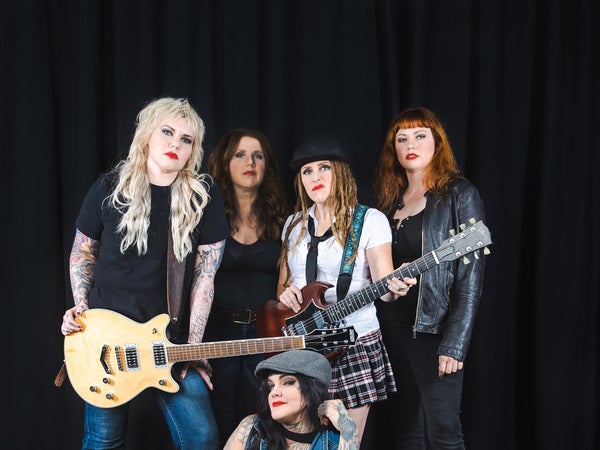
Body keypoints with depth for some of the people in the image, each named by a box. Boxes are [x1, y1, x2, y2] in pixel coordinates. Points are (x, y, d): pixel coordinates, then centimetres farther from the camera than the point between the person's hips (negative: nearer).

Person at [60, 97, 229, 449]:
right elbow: (82, 252, 11)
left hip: (170, 339, 0)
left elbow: (205, 274, -4)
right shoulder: (111, 188, -1)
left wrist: (193, 345, -7)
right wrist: (80, 307, -2)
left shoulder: (204, 195, -3)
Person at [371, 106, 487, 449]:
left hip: (433, 328, -6)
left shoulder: (459, 195, -5)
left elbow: (471, 275, -11)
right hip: (391, 327, 6)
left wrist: (454, 344, -17)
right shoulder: (389, 199, 13)